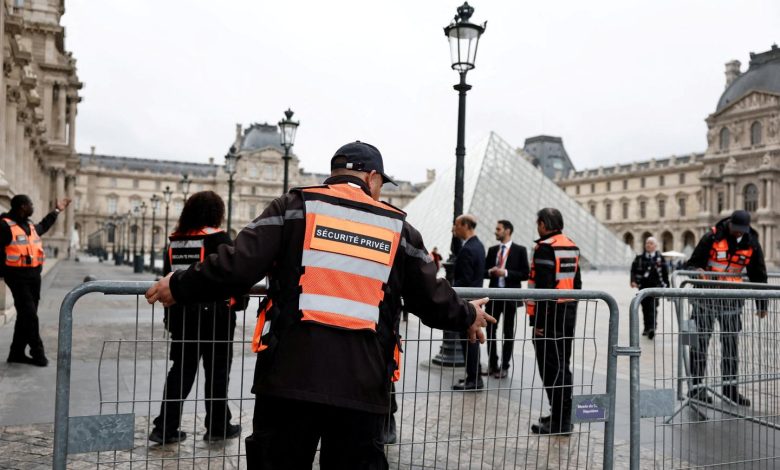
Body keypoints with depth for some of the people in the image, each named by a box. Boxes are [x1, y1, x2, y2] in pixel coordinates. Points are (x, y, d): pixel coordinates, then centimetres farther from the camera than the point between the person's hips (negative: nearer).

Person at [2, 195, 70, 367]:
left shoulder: (30, 225, 15)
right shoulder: (6, 226, -12)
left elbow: (43, 226, 37)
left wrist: (56, 210, 42)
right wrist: (5, 271, -16)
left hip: (33, 275, 9)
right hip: (18, 276, -9)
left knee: (26, 315, 11)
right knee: (29, 315, -8)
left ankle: (17, 352, 19)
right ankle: (37, 352, -1)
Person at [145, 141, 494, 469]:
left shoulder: (295, 206, 3)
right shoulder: (398, 227, 9)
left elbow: (236, 268, -6)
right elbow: (433, 300, 14)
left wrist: (180, 287, 10)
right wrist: (466, 317, 35)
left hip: (290, 375, -1)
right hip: (362, 386, 2)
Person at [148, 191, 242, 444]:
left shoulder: (175, 240, 7)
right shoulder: (218, 238, -12)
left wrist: (170, 316, 18)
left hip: (181, 314, 5)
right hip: (214, 314, -5)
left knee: (181, 370, 12)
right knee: (217, 371, 8)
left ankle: (165, 428, 11)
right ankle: (218, 426, 18)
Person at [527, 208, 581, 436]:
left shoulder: (545, 248, -15)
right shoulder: (571, 246, 13)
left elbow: (544, 287, -21)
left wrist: (538, 321, -19)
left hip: (550, 314, -9)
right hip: (569, 313, 9)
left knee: (551, 367, -4)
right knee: (563, 364, 16)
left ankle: (559, 421, 0)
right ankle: (563, 415, 26)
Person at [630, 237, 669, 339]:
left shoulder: (660, 258, 4)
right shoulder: (639, 258, 7)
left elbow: (665, 273, 7)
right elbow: (633, 270, 4)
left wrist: (666, 286, 7)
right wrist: (633, 281, -11)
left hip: (655, 286, -2)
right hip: (643, 286, 2)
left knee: (653, 307, -12)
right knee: (645, 308, 9)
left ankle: (652, 328, -17)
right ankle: (647, 328, 21)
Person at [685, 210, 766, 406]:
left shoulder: (752, 244, 2)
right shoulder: (712, 238, -10)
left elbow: (758, 275, 11)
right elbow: (693, 263, -3)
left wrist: (761, 304, 12)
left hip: (732, 299, 4)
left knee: (731, 342, 7)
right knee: (701, 340, -1)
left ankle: (730, 386, 17)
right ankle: (695, 386, 5)